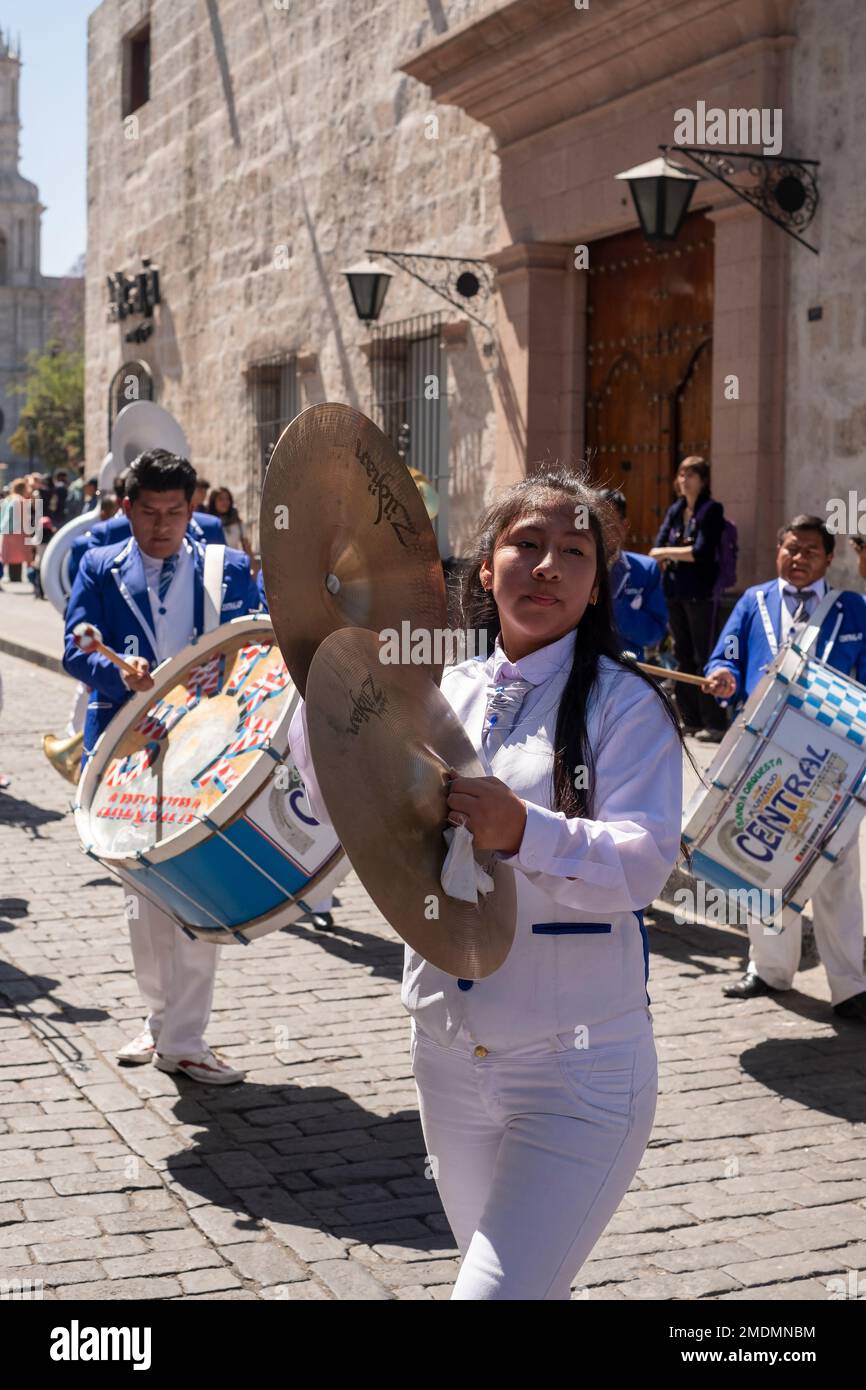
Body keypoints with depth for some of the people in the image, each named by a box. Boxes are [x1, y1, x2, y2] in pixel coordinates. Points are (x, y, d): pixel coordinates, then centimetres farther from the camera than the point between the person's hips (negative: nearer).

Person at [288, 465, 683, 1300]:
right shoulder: (446, 693, 6)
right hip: (450, 1055, 6)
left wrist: (523, 833, -37)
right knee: (515, 1279, 22)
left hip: (578, 1072, -5)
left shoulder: (623, 704, -9)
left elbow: (642, 863, -20)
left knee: (498, 1291, -11)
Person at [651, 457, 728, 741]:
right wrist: (677, 555, -11)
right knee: (682, 655, 9)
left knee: (703, 656, -6)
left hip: (700, 592, -6)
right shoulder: (675, 510, 13)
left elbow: (702, 552, -14)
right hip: (675, 590, 7)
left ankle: (715, 722, -3)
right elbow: (657, 550, 7)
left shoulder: (711, 510, -5)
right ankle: (690, 719, 15)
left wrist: (667, 552, -5)